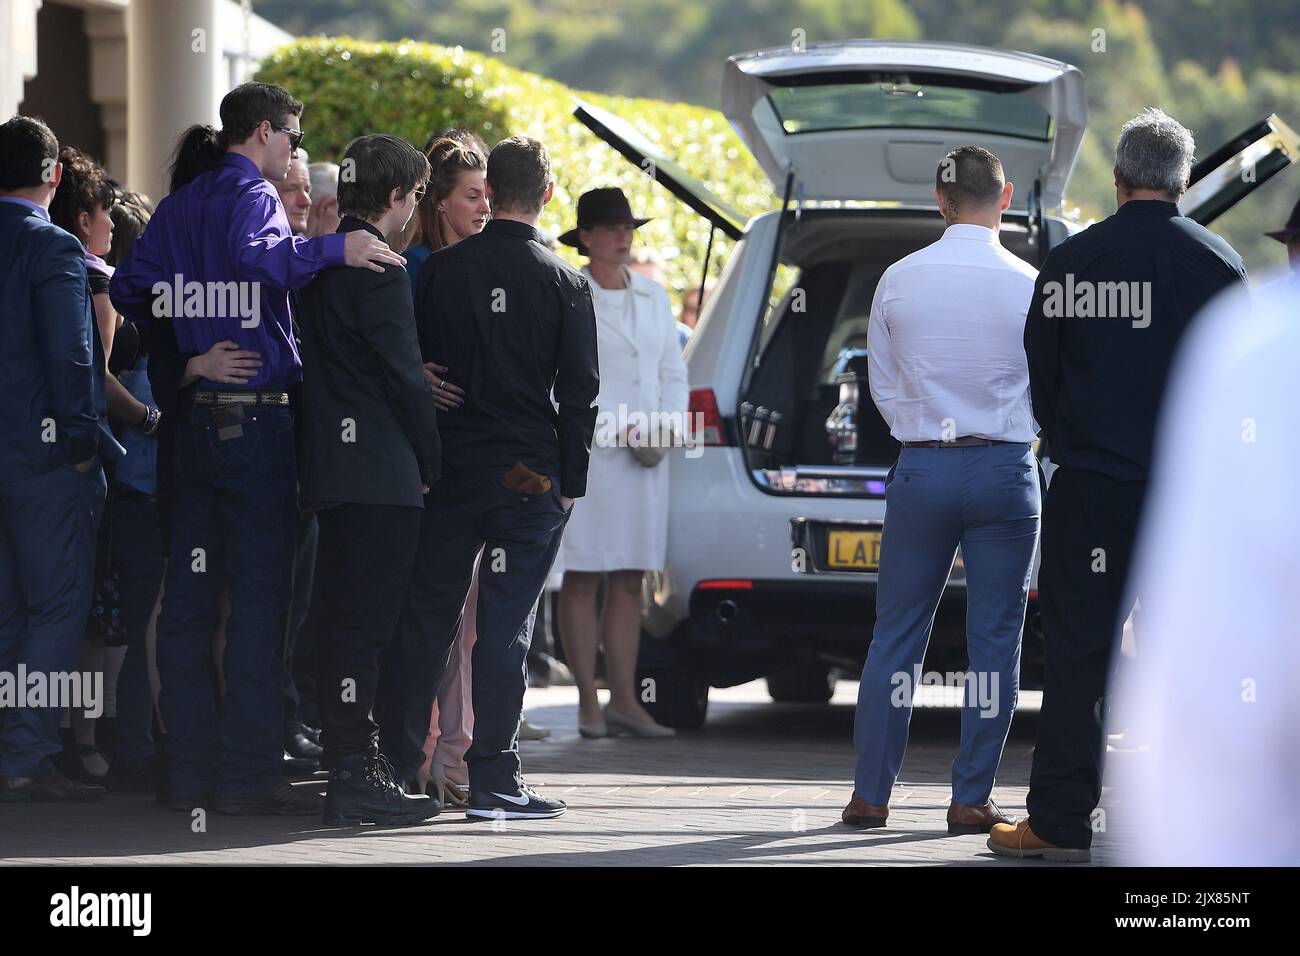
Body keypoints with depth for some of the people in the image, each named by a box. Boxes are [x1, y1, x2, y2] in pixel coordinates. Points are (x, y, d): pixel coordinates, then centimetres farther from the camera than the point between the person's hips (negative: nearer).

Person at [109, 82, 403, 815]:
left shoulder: (178, 207, 15)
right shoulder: (253, 196, -8)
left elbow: (129, 289, 10)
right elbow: (253, 256, -29)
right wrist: (331, 251, -30)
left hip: (194, 419, 8)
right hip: (258, 418, -8)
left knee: (190, 597, 7)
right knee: (259, 597, -6)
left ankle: (191, 768, 8)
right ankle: (248, 774, -8)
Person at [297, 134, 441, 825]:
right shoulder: (374, 265, -14)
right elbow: (405, 374, -13)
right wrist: (431, 463, -2)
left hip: (333, 464, 10)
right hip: (379, 470, -10)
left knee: (344, 620, 12)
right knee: (362, 621, -10)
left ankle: (353, 765, 17)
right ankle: (354, 777, -12)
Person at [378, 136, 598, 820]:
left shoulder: (442, 269, 2)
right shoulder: (563, 284, -3)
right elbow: (579, 393, -3)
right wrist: (569, 482, 5)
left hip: (448, 472, 2)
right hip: (530, 478, -2)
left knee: (423, 617, 8)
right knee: (505, 627, -1)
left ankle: (395, 767, 11)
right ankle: (493, 781, -2)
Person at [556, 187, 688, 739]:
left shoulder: (652, 297, 15)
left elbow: (673, 372, 17)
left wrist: (663, 427, 0)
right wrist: (616, 426, -16)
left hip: (644, 461, 6)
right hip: (585, 452, -6)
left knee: (630, 581, 5)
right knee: (582, 579, -4)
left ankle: (624, 701, 7)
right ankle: (589, 704, -3)